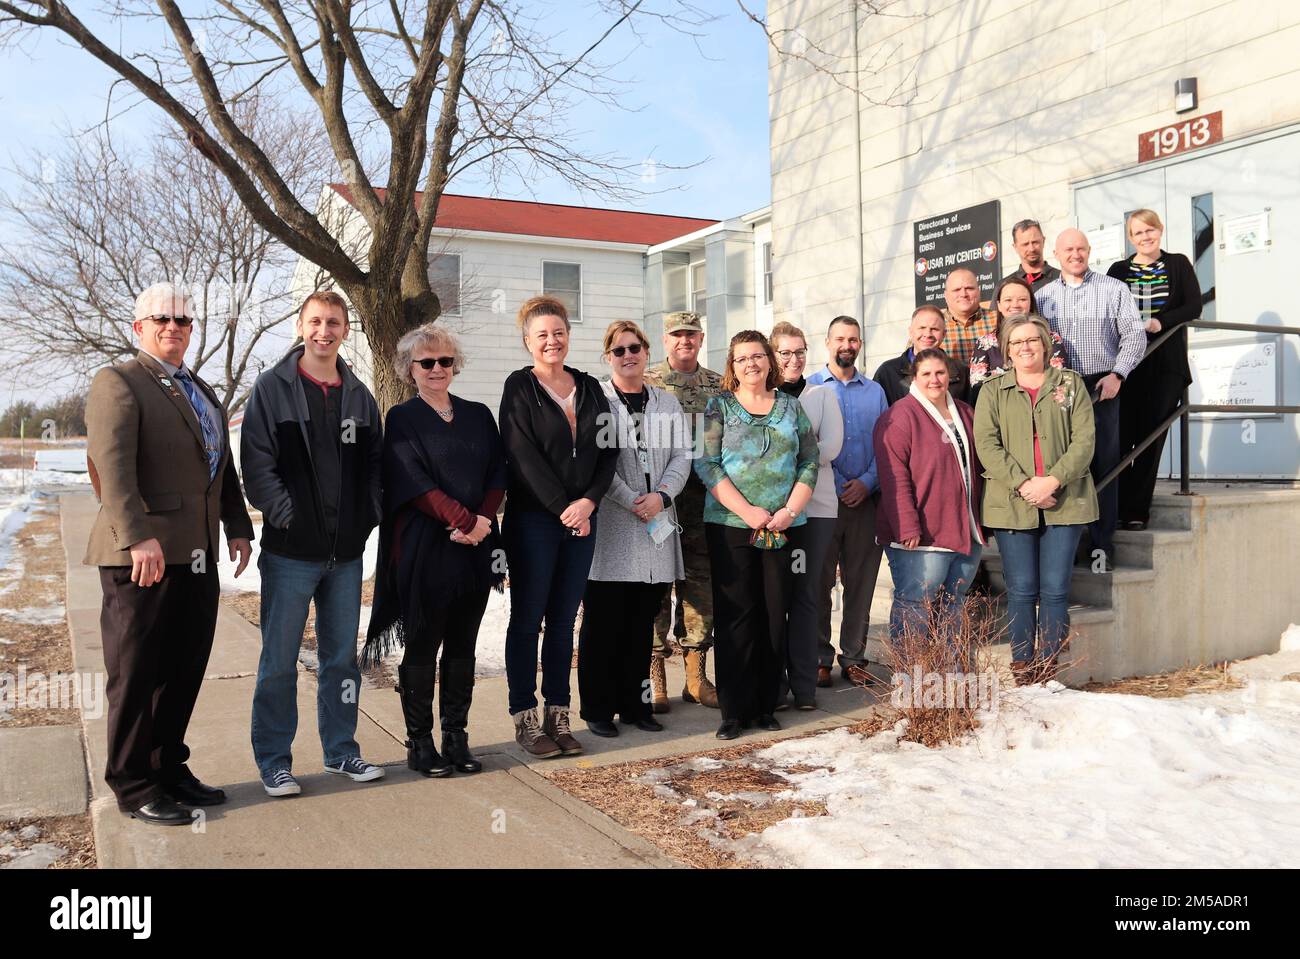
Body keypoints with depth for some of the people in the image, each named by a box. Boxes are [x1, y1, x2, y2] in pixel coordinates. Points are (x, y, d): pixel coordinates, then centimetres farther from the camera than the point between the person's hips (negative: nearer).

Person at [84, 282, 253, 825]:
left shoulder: (201, 392, 21)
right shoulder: (118, 383, -5)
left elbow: (223, 466, 24)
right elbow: (113, 465, -18)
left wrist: (238, 526, 14)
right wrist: (138, 537, -28)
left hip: (196, 556, 7)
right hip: (141, 555, -7)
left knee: (185, 670, 12)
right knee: (137, 674, 3)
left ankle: (168, 768, 25)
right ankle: (133, 786, 15)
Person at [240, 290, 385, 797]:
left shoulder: (358, 395, 11)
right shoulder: (272, 388, -2)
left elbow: (375, 464, 13)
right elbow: (256, 465, -8)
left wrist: (371, 517, 0)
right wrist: (287, 516, -16)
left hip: (346, 551, 4)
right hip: (291, 550, -4)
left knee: (341, 657, 13)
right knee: (279, 661, 4)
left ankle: (341, 750, 26)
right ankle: (273, 760, 17)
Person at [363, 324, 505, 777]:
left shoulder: (478, 416, 13)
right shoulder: (402, 419, 1)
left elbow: (497, 477, 7)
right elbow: (415, 483, -10)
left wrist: (480, 524, -10)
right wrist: (467, 519, -17)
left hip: (475, 549, 4)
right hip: (424, 549, -4)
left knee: (462, 647, 9)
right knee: (422, 648, 3)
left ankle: (456, 739, 18)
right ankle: (420, 744, 13)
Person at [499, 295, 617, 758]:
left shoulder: (589, 387, 12)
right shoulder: (520, 387, -2)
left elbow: (608, 450, 7)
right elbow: (523, 456, -11)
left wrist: (589, 500, -9)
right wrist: (562, 508, -14)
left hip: (581, 518, 5)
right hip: (533, 519, -4)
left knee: (564, 620, 9)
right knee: (527, 619, 2)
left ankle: (558, 716, 16)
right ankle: (525, 719, 10)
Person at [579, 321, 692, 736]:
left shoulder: (666, 401, 14)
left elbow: (682, 456, 6)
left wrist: (661, 496, -11)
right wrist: (633, 503, -13)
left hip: (655, 526, 4)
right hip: (609, 526, -4)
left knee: (642, 621, 9)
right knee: (603, 621, 1)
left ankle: (635, 703, 20)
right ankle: (598, 709, 11)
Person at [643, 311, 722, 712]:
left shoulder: (719, 386, 13)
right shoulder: (646, 382, 4)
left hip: (705, 497, 3)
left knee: (701, 584, 6)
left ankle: (696, 675, 16)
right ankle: (655, 675, 8)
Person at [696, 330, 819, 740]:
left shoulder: (791, 406, 12)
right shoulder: (718, 406, 4)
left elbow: (810, 462, 9)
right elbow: (706, 464, -5)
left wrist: (790, 511, -6)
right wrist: (747, 511, -13)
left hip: (784, 527, 3)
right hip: (730, 526, -2)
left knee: (775, 615, 5)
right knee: (736, 616, -2)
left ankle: (766, 706, 16)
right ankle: (734, 710, 7)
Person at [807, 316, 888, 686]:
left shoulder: (875, 391, 14)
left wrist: (867, 482, -8)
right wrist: (836, 487, -10)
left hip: (865, 500, 3)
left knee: (860, 583, 6)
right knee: (819, 582, 1)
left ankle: (854, 659, 15)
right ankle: (820, 659, 9)